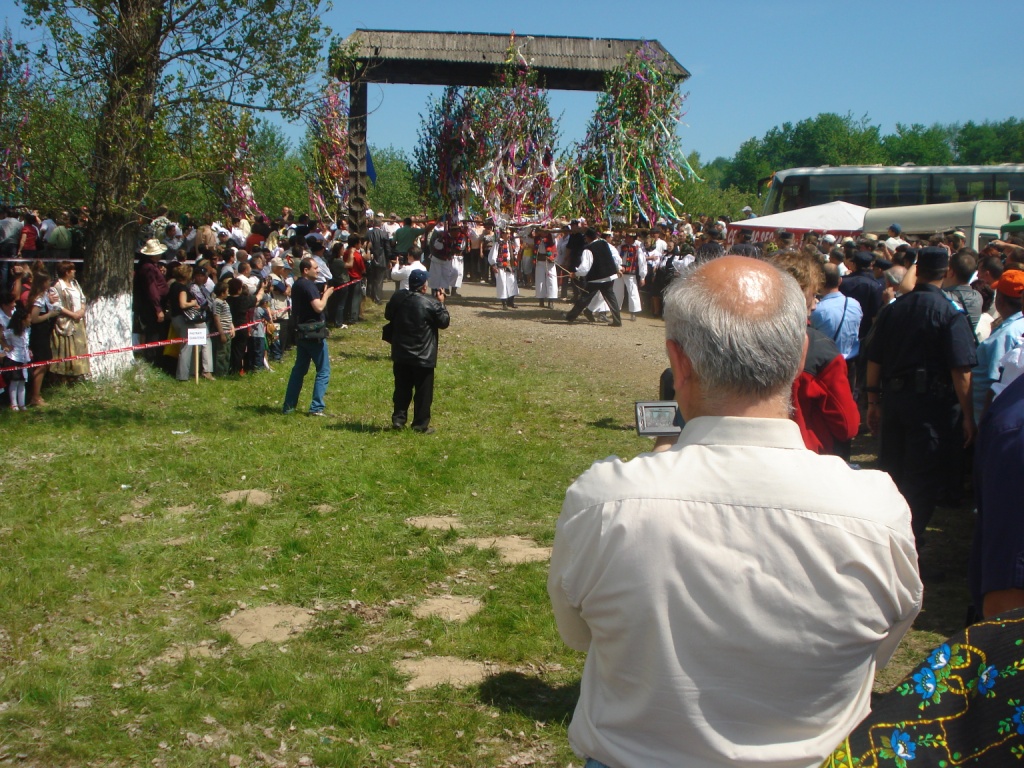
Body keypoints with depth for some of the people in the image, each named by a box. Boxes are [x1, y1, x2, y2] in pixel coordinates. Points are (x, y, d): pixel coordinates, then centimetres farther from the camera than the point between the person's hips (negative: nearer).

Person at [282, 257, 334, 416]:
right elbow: (318, 307, -26)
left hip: (301, 332, 9)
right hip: (314, 332, -9)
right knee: (323, 371, -2)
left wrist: (322, 293, 13)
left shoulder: (297, 285, 13)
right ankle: (316, 408, -5)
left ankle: (288, 406, 17)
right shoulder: (308, 285, -16)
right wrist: (326, 294, -8)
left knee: (299, 369, 15)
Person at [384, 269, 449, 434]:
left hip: (401, 355, 5)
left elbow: (388, 315, 13)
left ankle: (398, 419, 18)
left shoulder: (397, 298, -2)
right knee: (423, 392, 5)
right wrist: (441, 303, 4)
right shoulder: (431, 303, -16)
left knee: (402, 389, 17)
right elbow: (444, 322, -5)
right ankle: (421, 424, 8)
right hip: (423, 357, -5)